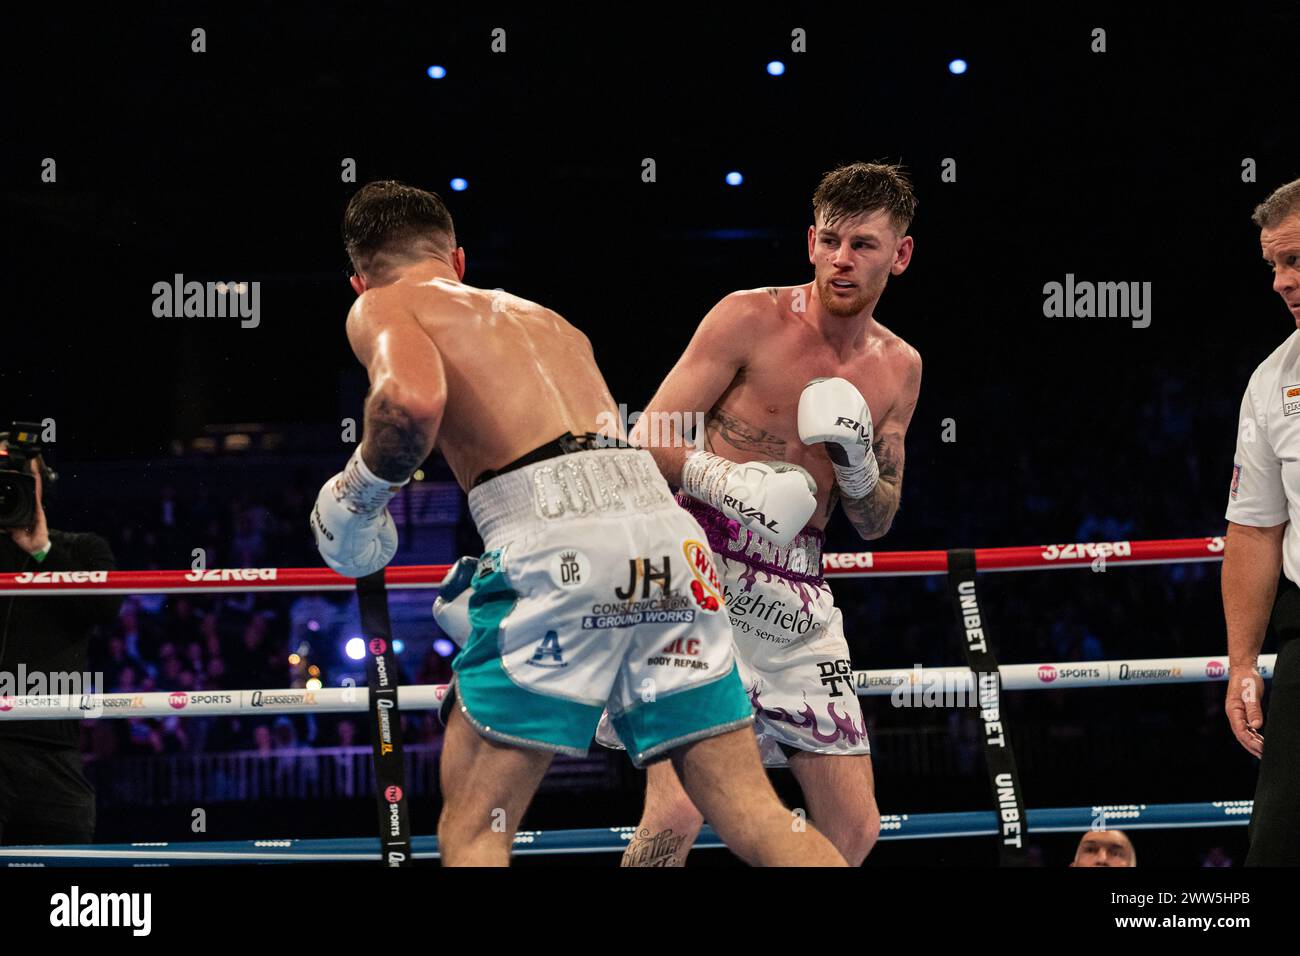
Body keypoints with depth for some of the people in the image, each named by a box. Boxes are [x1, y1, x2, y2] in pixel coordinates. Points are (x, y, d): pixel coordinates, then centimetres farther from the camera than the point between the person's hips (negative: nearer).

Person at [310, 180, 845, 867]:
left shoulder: (382, 307, 14)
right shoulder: (547, 320, 34)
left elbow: (413, 401, -10)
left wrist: (356, 494, 7)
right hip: (665, 524, 6)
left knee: (472, 827, 4)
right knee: (755, 817, 8)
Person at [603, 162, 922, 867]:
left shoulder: (898, 368, 12)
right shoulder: (751, 319, -5)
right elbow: (645, 441, -6)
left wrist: (856, 463, -5)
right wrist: (718, 479, -26)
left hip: (799, 594, 6)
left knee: (855, 829, 4)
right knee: (677, 811, -20)